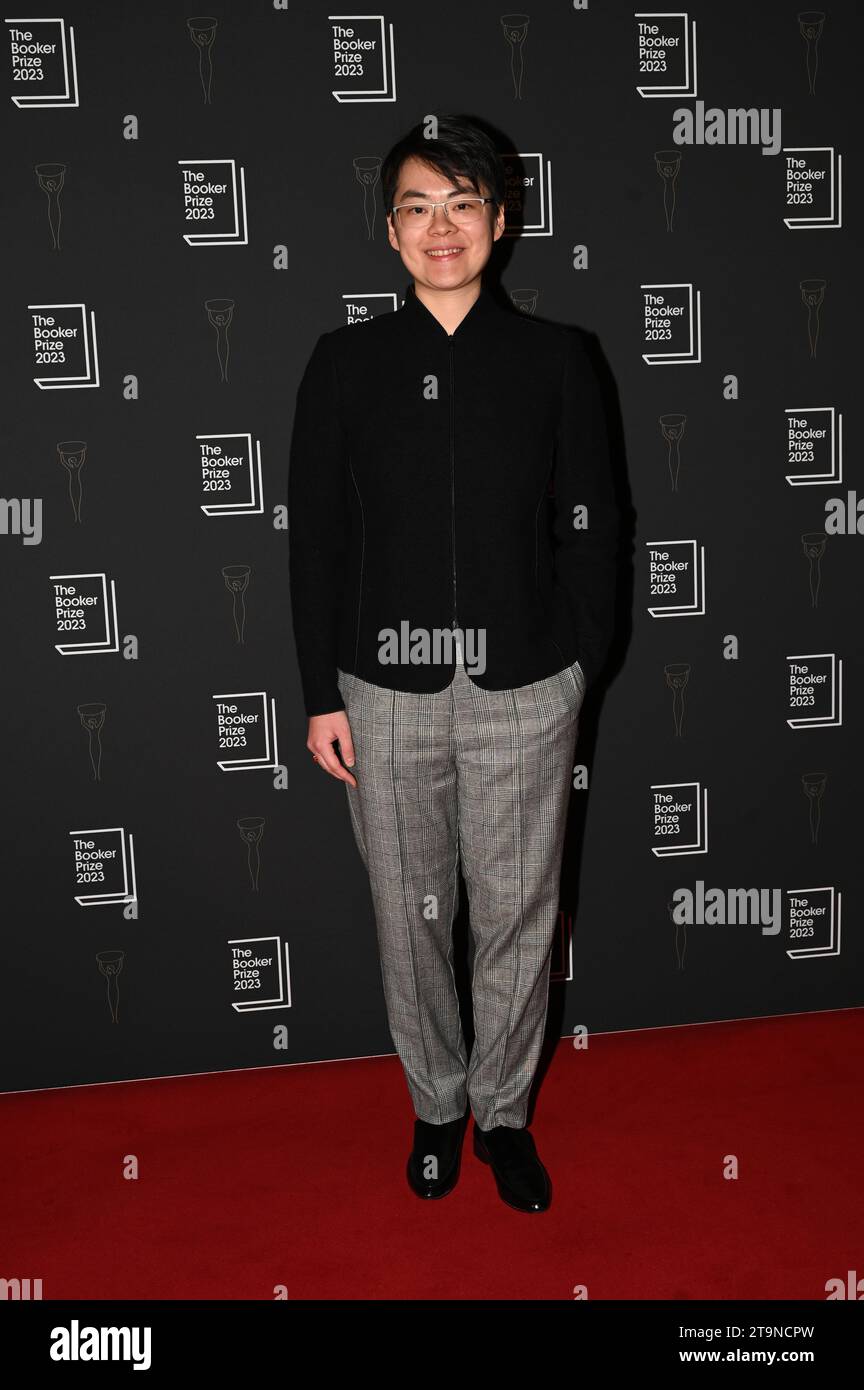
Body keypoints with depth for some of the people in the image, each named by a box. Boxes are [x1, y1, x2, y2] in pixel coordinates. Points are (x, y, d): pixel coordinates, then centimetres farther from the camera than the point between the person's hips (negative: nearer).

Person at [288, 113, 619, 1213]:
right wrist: (322, 695, 0)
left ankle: (503, 1111, 33)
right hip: (388, 691, 1)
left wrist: (579, 670, 2)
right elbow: (314, 537, 2)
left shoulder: (555, 359, 1)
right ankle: (436, 1106, 36)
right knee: (410, 916, 13)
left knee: (517, 915, 10)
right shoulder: (346, 363, 2)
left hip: (524, 691, 0)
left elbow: (589, 529, 5)